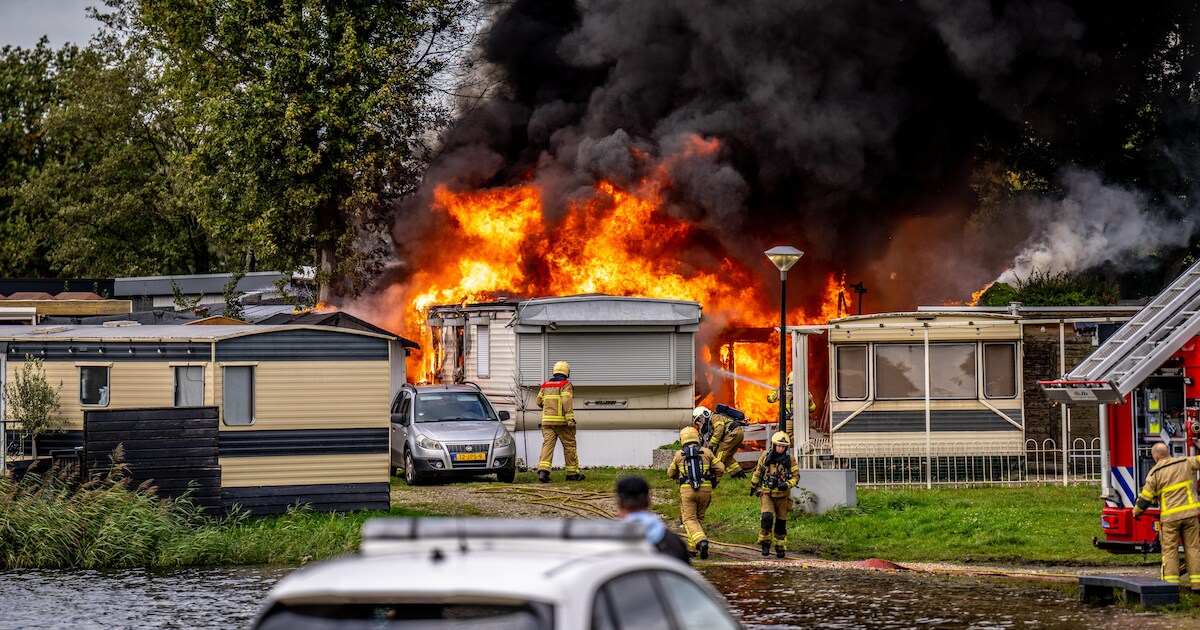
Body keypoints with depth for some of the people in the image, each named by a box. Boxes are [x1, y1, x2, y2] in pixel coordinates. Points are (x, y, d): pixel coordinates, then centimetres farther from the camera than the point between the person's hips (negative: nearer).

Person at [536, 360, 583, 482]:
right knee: (569, 445, 8)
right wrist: (570, 419, -21)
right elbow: (567, 402, -18)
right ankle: (572, 473, 15)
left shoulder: (545, 385, 12)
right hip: (562, 421, -4)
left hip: (547, 420, 4)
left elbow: (539, 401, 18)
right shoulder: (566, 385, -6)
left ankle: (543, 470, -24)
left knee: (547, 444, -5)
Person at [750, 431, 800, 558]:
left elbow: (796, 476, -1)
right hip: (767, 492, -1)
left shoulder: (790, 459, -5)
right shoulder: (766, 456, -3)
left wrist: (787, 485, -20)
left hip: (782, 494, 1)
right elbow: (758, 471, 12)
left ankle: (780, 547, 21)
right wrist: (753, 486, 22)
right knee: (767, 517, -20)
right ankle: (765, 543, -4)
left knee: (781, 522, 7)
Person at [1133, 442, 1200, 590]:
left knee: (1170, 551, 2)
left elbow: (1145, 497, 0)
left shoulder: (1154, 473, -3)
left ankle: (1171, 582, -5)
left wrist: (1136, 511, 16)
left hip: (1170, 517, -2)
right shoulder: (1186, 463, 2)